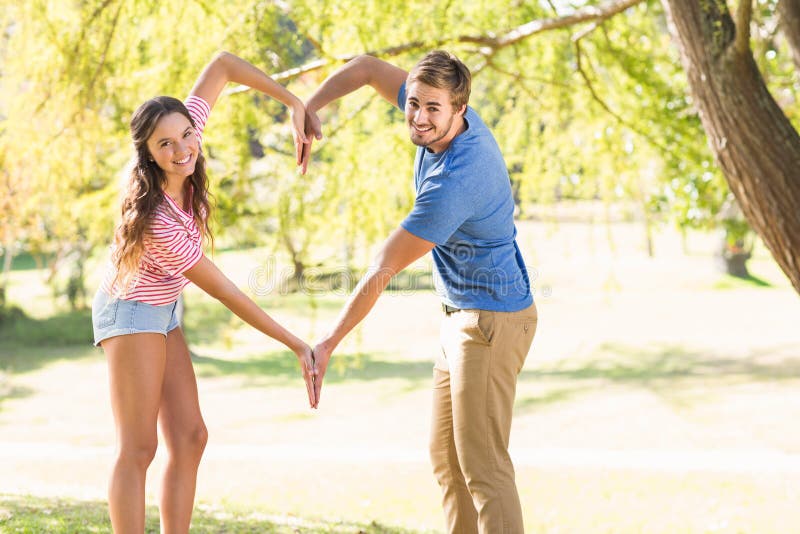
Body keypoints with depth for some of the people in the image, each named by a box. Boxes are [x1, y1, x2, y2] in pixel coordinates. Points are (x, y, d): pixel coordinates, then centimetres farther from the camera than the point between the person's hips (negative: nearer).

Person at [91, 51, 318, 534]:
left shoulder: (185, 127, -16)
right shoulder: (160, 222, -32)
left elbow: (222, 65, -5)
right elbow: (222, 290, -24)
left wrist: (294, 103, -11)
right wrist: (297, 345, -18)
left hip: (162, 312, 8)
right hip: (132, 311, -8)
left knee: (189, 439, 4)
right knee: (138, 449, -11)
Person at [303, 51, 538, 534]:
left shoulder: (454, 181, -29)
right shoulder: (443, 120, -4)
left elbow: (383, 271, -24)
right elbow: (367, 68, 10)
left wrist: (329, 344, -18)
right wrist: (308, 108, -3)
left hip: (493, 318, -10)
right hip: (461, 314, 10)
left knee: (482, 464, -11)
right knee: (445, 455, 14)